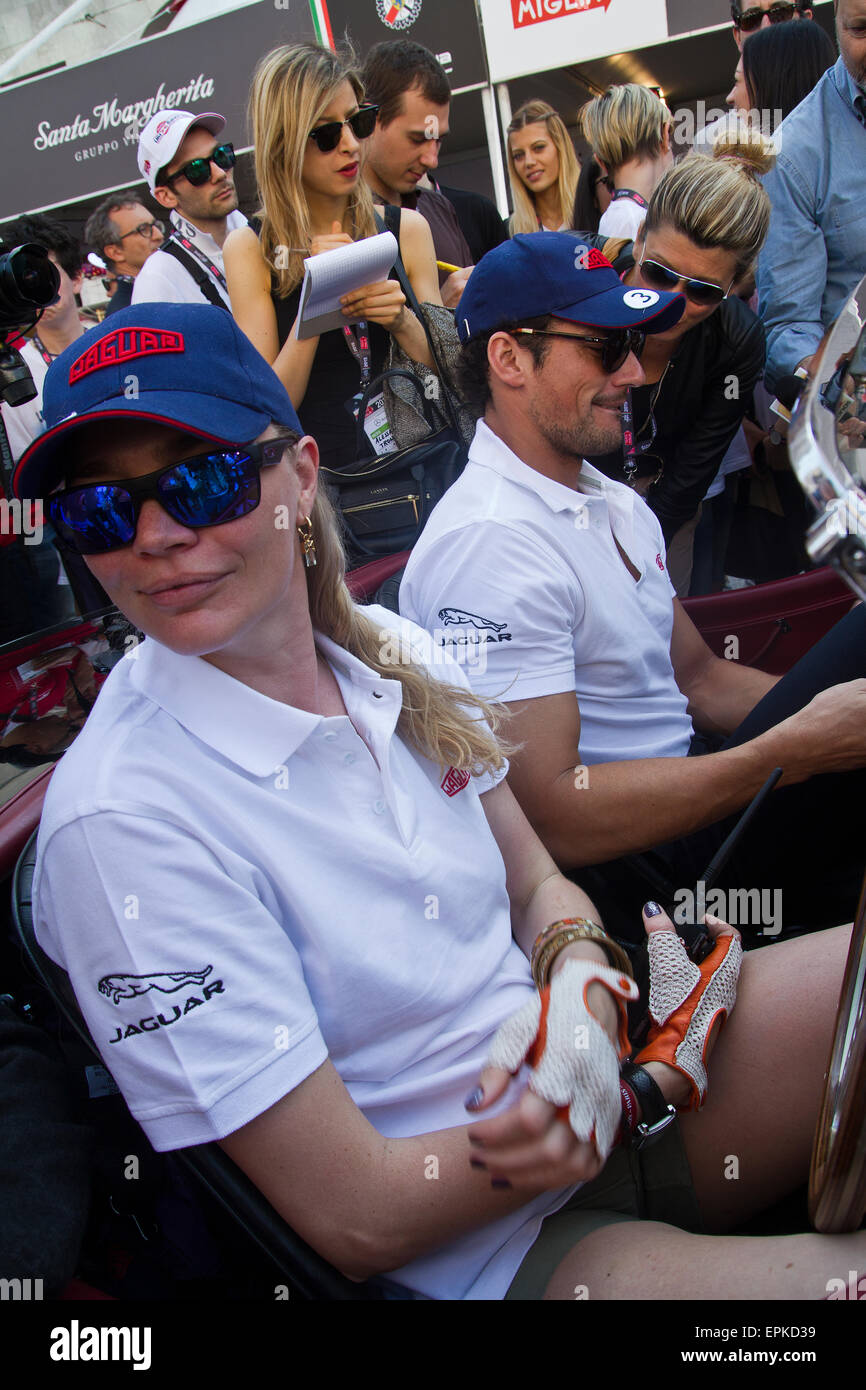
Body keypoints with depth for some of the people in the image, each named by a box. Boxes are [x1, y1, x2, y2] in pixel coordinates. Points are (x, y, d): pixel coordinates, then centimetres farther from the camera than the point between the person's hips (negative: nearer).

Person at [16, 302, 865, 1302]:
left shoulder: (393, 657, -1)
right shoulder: (122, 823, -22)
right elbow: (360, 1217, -19)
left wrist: (582, 992, -13)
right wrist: (652, 1078, -15)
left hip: (588, 1072, 7)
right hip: (479, 1253, -7)